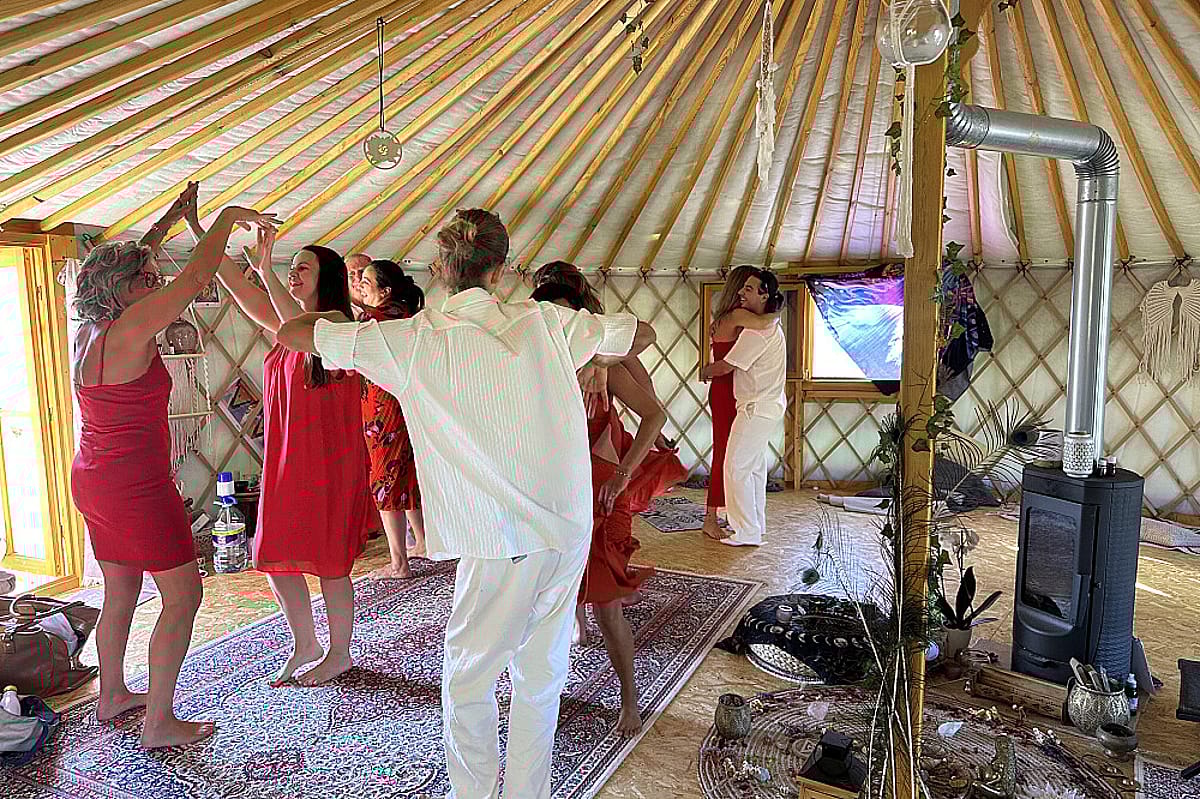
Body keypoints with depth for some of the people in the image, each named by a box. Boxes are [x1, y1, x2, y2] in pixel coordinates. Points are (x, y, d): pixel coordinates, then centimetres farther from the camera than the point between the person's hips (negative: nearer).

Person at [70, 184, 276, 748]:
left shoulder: (88, 331, 6)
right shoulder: (130, 331, -20)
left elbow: (124, 265, 20)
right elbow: (197, 277, -20)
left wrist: (171, 219, 26)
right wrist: (229, 217, -7)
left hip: (95, 483, 10)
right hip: (137, 488, -9)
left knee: (120, 593, 21)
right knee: (183, 596, 0)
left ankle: (112, 695, 37)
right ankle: (158, 722, 6)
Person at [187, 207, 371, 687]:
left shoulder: (336, 323, -9)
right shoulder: (288, 325, 13)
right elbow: (238, 287, 7)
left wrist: (265, 270, -35)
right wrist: (198, 229, 1)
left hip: (328, 459, -8)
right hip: (285, 458, 8)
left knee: (327, 560, 3)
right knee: (275, 555, 11)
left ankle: (339, 653, 21)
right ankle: (304, 646, 29)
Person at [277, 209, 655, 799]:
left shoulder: (413, 340, -6)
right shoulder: (545, 322, 2)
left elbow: (291, 333, 2)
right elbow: (641, 335, 14)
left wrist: (330, 318, 22)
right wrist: (589, 365, 30)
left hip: (501, 542, -4)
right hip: (570, 529, 4)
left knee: (468, 675, 16)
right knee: (541, 673, 19)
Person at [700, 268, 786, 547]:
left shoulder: (757, 331, -20)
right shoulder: (772, 326, 14)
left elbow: (726, 366, -17)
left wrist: (706, 371, 2)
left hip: (757, 407, -10)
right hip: (769, 405, 10)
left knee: (737, 467, -5)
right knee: (754, 467, 16)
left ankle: (747, 532, 0)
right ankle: (755, 524, 25)